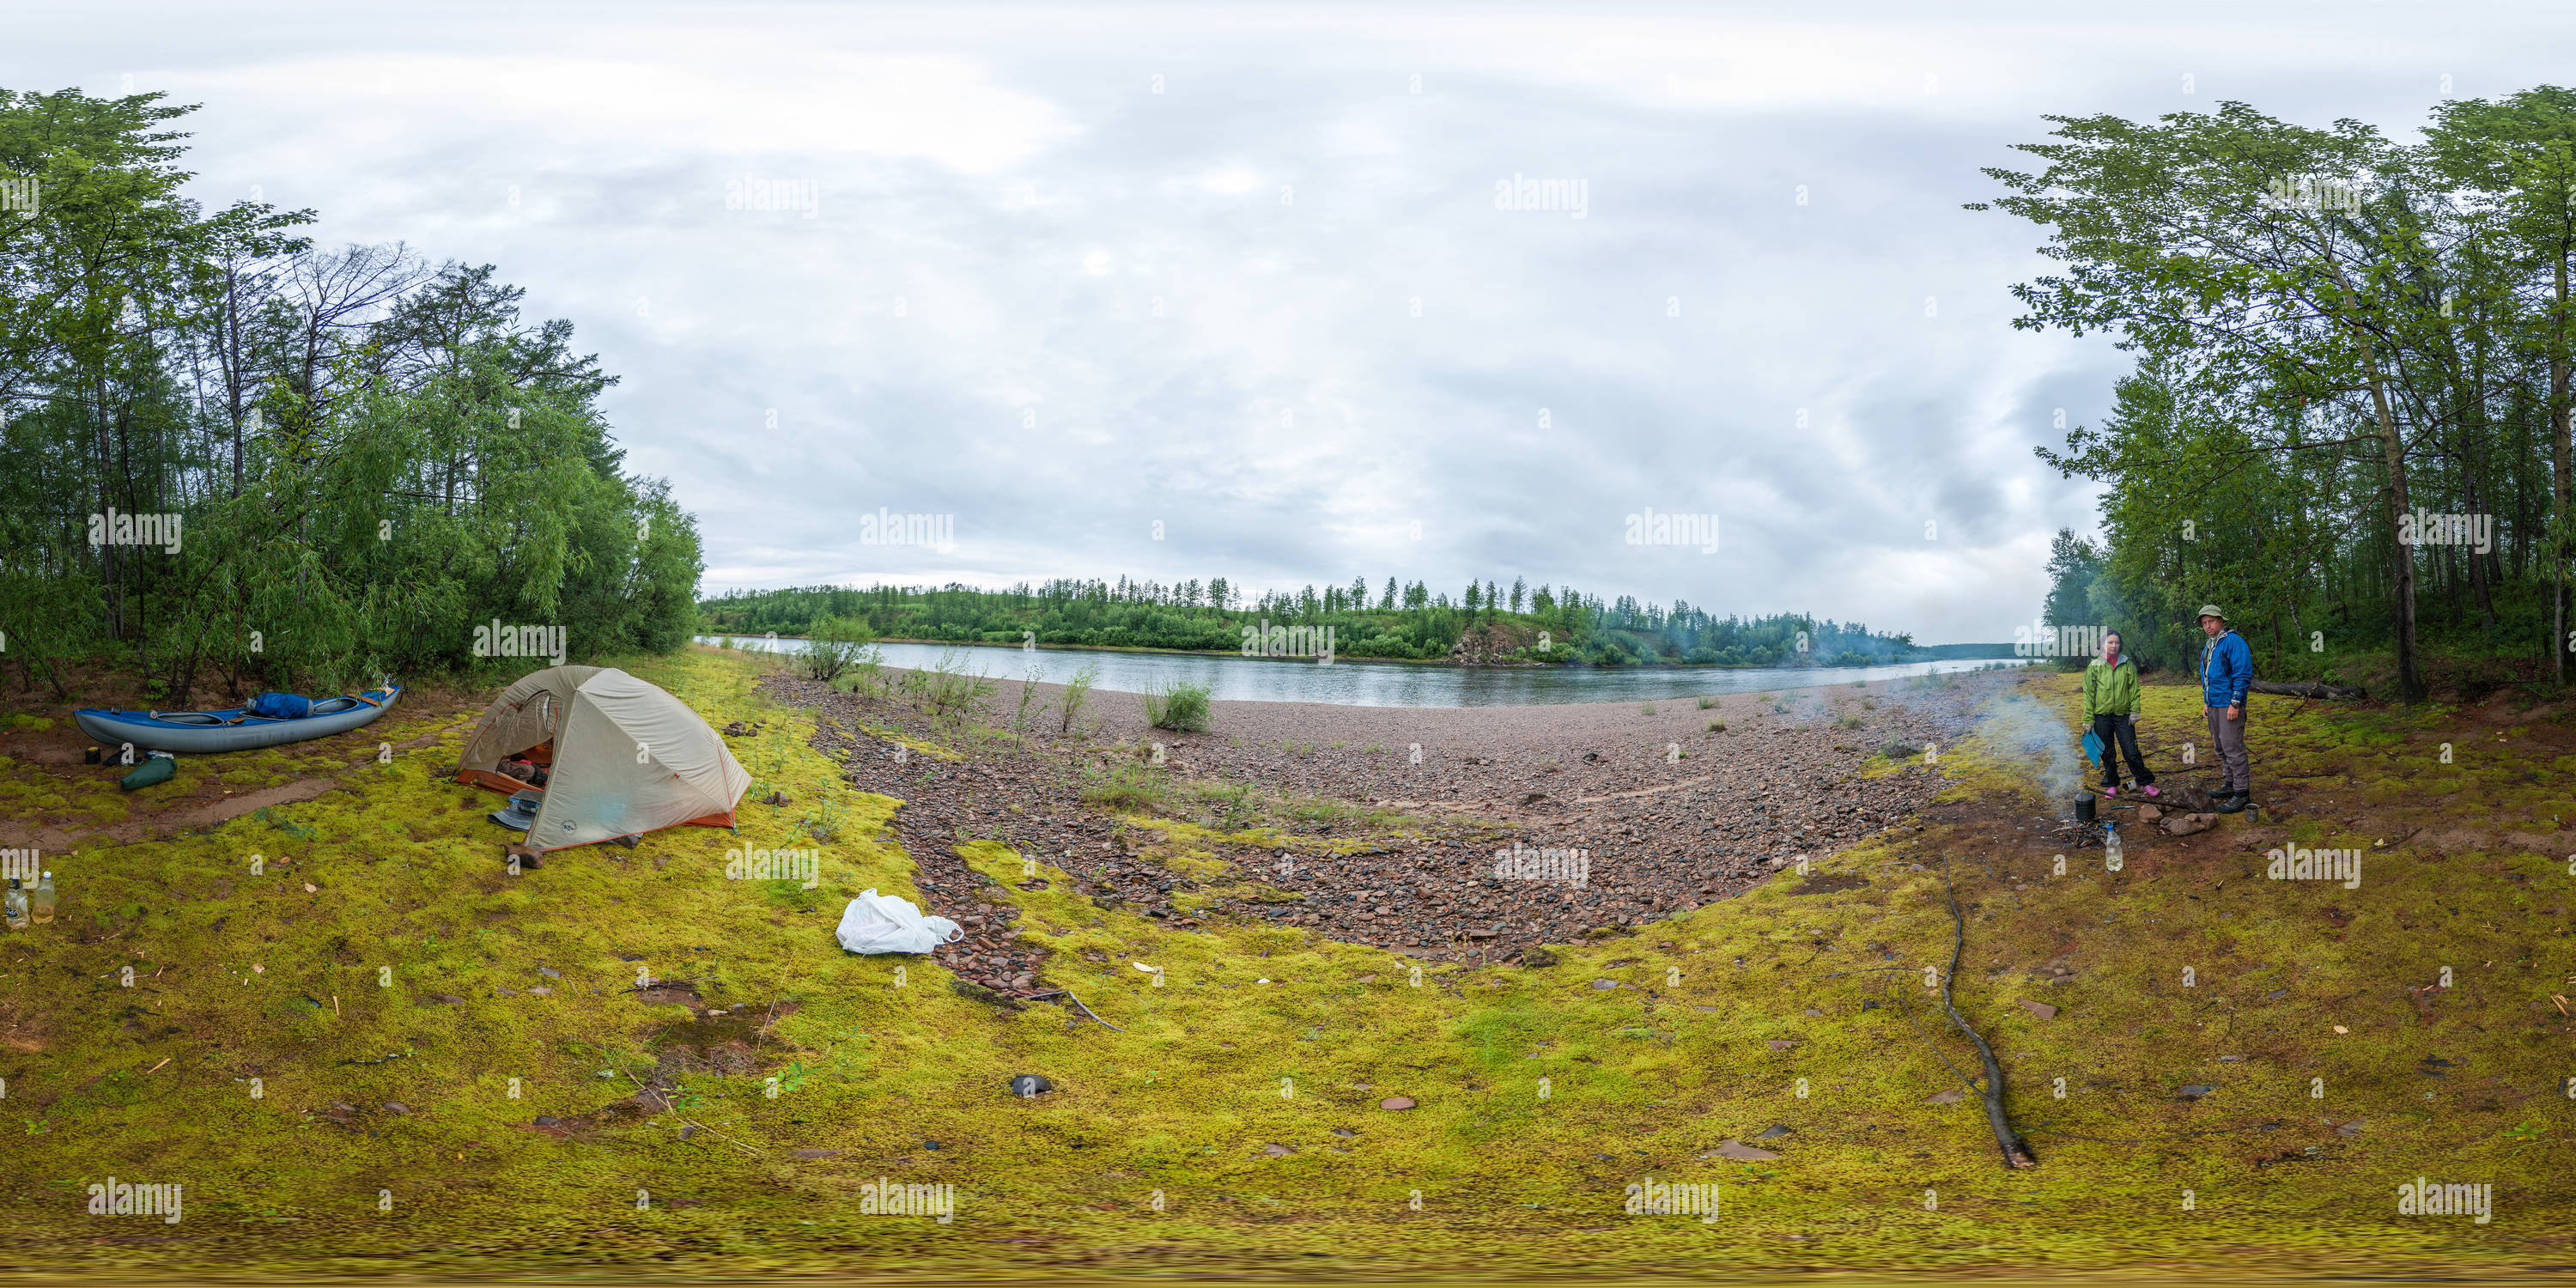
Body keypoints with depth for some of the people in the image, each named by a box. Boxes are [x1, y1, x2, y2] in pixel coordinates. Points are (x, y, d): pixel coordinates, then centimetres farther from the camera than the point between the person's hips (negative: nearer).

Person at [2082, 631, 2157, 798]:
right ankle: (2111, 785, 21)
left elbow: (2134, 689, 5)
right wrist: (2088, 719, -2)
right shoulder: (2095, 667, 1)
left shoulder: (2127, 664, 3)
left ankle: (2145, 783, 9)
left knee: (2131, 751, -2)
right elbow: (2088, 694, 2)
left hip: (2123, 715, 0)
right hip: (2102, 717, 0)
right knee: (2107, 753, 8)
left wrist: (2134, 711, -4)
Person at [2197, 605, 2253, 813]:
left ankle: (2242, 792, -9)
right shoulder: (2209, 647, 17)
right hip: (2214, 705, 10)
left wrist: (2235, 703, -20)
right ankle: (2231, 785, 23)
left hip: (2229, 704, -10)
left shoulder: (2233, 641, -12)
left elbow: (2243, 674, -17)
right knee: (2222, 748, 14)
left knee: (2233, 748, -11)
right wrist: (2207, 701, 21)